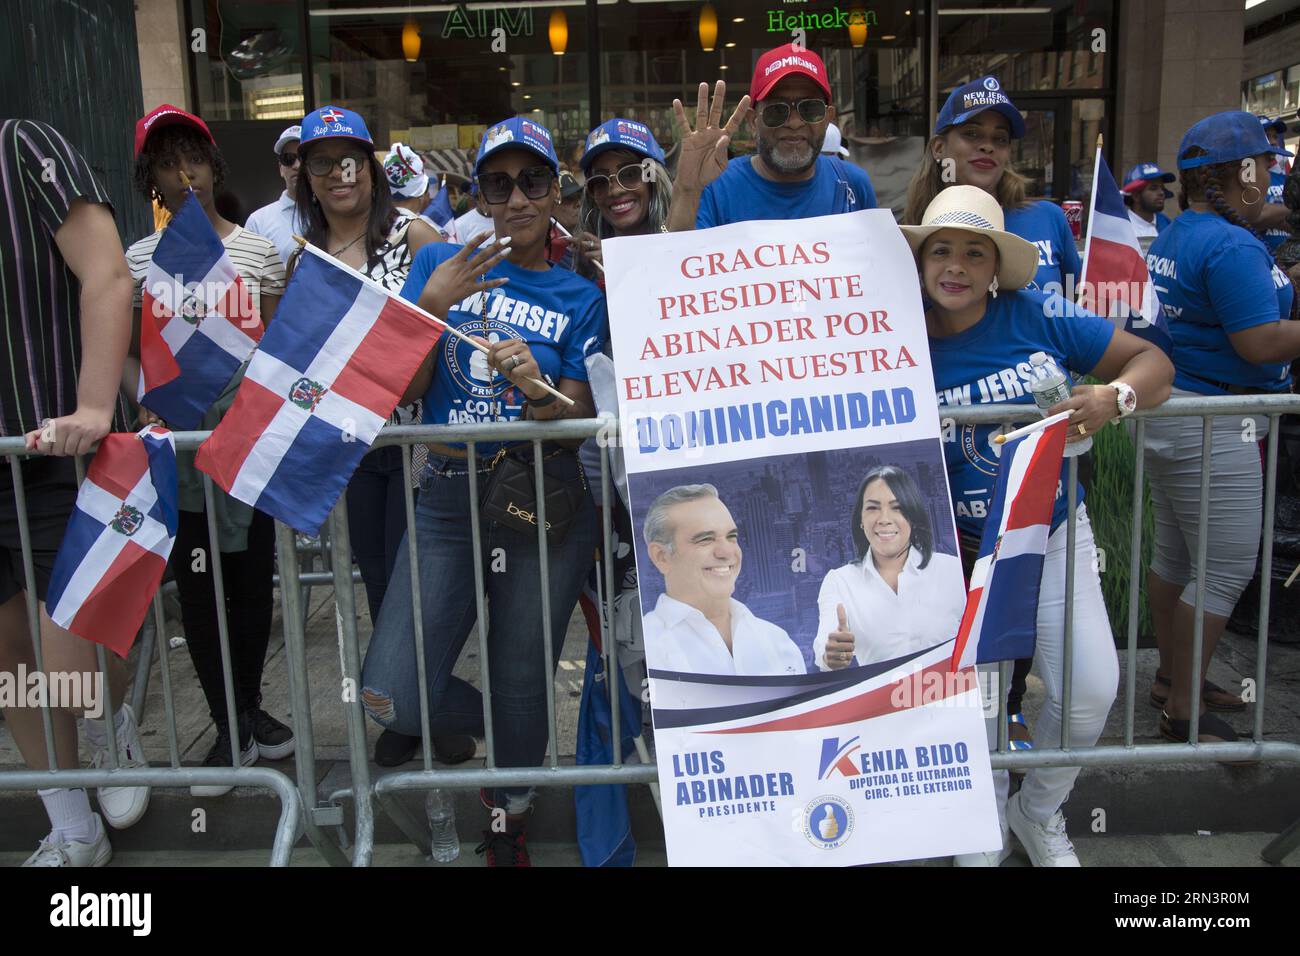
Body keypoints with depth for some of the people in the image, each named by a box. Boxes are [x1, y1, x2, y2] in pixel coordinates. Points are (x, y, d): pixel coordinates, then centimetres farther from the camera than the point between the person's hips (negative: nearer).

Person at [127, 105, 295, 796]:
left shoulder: (259, 251, 3)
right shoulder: (140, 260, 5)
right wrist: (144, 403, -9)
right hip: (178, 438, 0)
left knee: (253, 576, 9)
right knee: (196, 585, 4)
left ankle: (249, 706, 31)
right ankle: (231, 729, 19)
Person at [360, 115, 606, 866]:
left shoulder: (580, 297, 4)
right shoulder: (440, 264, 6)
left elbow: (583, 423, -2)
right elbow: (404, 391, 1)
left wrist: (539, 391, -23)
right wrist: (430, 307, -13)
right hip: (448, 501, 1)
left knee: (521, 690, 7)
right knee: (392, 698, -7)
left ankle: (510, 822, 39)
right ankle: (496, 727, 27)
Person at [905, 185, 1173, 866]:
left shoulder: (1037, 317, -7)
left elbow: (1152, 361, -1)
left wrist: (1115, 397, -23)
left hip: (1056, 534, 2)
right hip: (965, 548, -1)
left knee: (1091, 690, 0)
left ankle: (1039, 812, 32)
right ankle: (987, 824, 37)